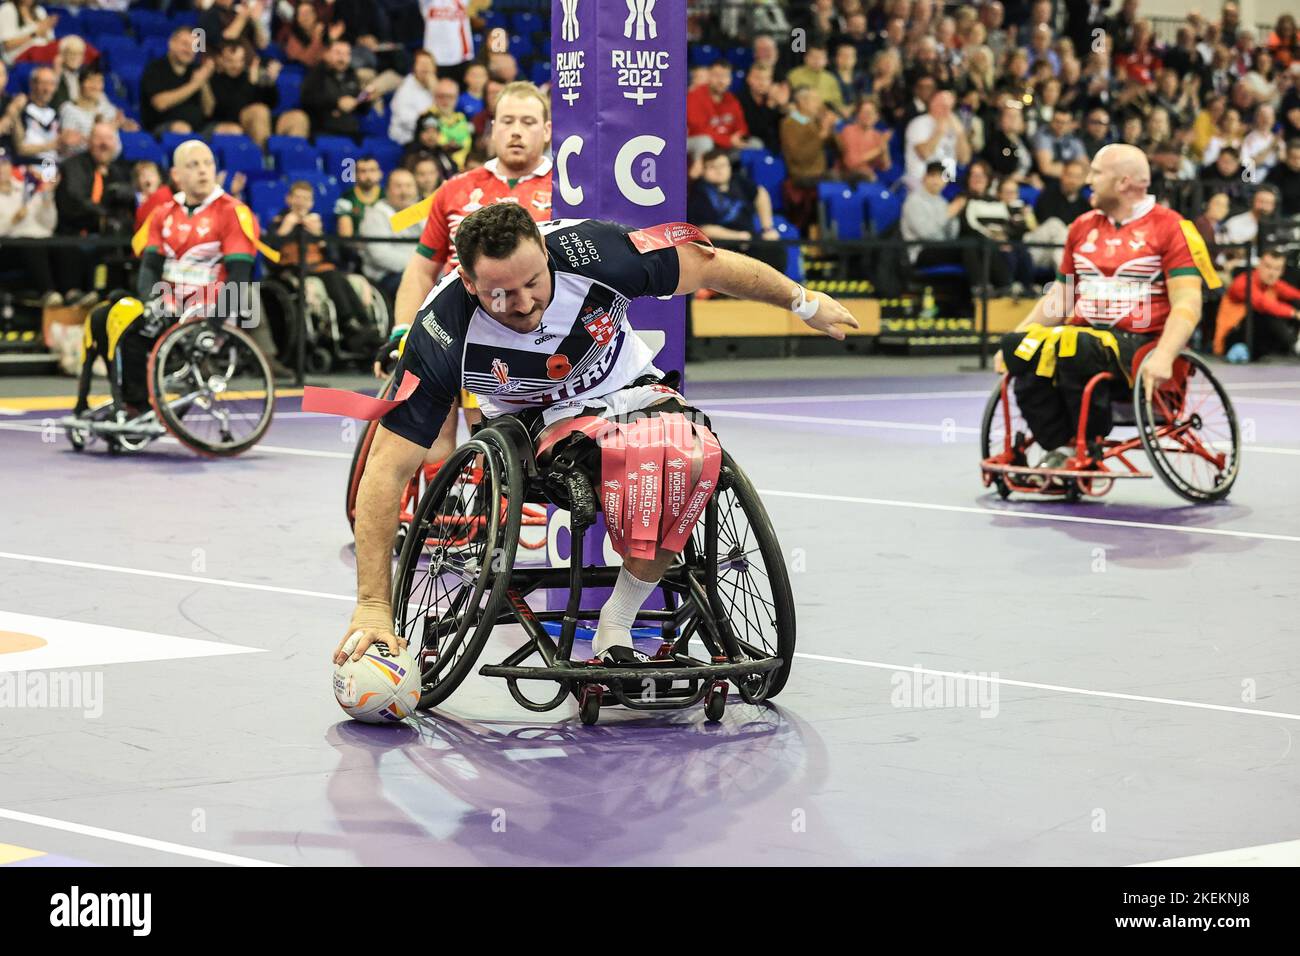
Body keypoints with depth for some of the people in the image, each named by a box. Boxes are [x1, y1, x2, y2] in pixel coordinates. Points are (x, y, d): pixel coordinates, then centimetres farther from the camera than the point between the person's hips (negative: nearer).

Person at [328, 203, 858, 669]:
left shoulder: (590, 250, -26)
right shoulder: (443, 334, -29)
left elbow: (709, 265, -8)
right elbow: (387, 471, -27)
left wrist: (805, 302, 5)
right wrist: (372, 607, -33)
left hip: (631, 389, 3)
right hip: (544, 420, -3)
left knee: (696, 453, -33)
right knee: (640, 452, -37)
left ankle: (615, 625, -17)